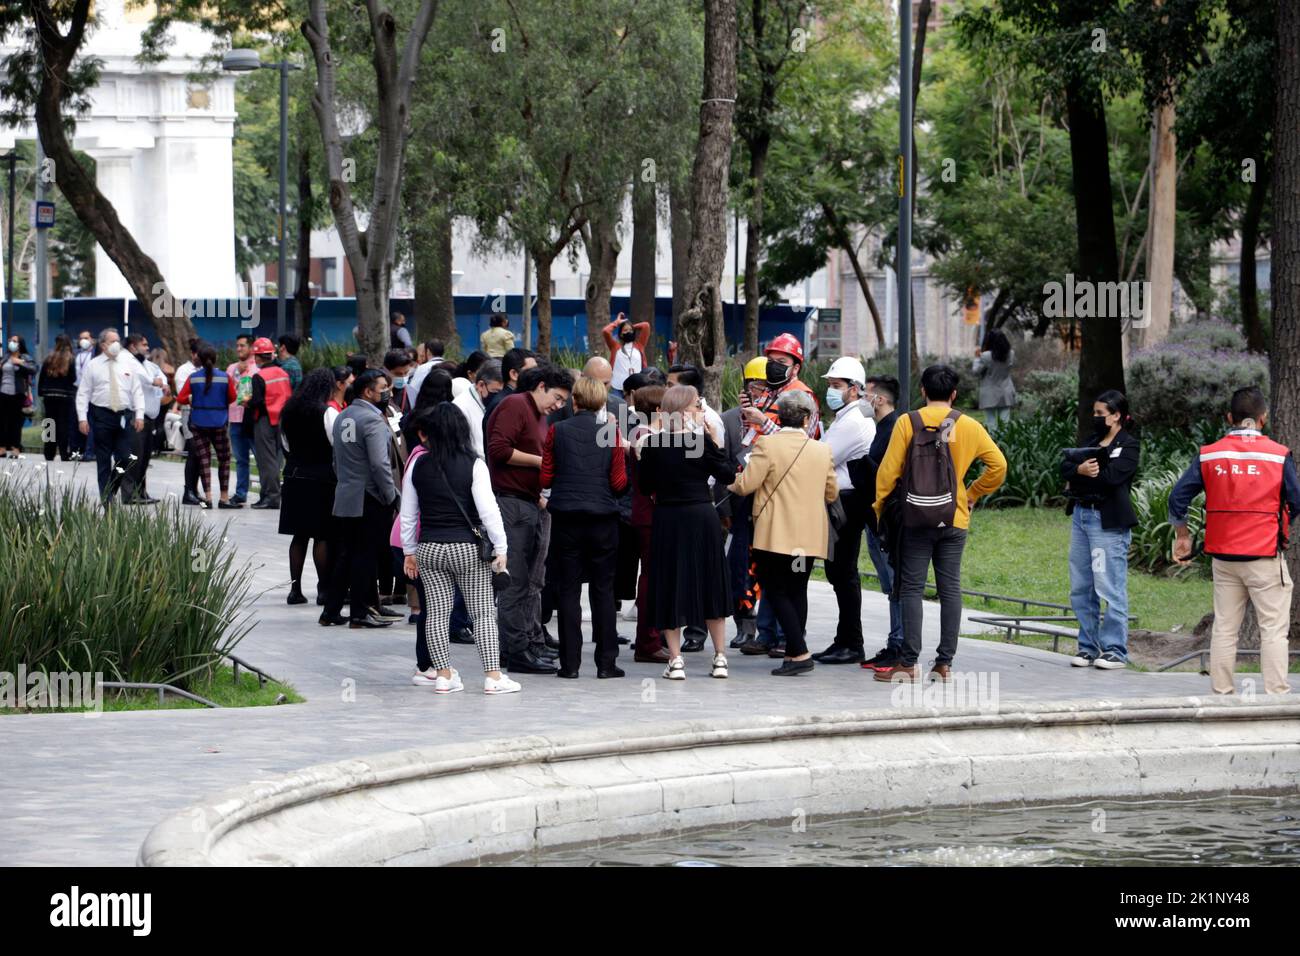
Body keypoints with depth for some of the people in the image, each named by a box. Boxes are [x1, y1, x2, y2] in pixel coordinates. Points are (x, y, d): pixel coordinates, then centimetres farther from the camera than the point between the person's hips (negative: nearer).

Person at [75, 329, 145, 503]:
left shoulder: (129, 363, 7)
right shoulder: (93, 366, 2)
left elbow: (137, 391, 6)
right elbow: (83, 393, 2)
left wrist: (140, 415, -3)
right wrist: (82, 418, -6)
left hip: (124, 416, 2)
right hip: (101, 415, -2)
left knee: (124, 459, -2)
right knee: (103, 460, 2)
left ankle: (111, 489, 19)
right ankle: (106, 499, 7)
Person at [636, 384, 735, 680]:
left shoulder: (652, 443, -5)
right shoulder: (700, 439, -9)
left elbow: (646, 486, 1)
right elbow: (727, 474, -4)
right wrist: (712, 440, 1)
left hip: (667, 520, 0)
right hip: (702, 517, 0)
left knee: (670, 587, 7)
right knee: (709, 584, 12)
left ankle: (675, 660, 2)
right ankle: (720, 658, 13)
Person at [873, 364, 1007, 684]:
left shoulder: (907, 423, -4)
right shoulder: (968, 426, 1)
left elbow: (888, 471, -5)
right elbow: (998, 466, 1)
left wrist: (878, 508, 5)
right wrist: (972, 494, 14)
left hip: (915, 519, -1)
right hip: (954, 520, 2)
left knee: (912, 588, 1)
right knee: (950, 589, 6)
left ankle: (909, 664, -2)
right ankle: (945, 663, 5)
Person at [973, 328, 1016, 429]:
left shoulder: (986, 356, -17)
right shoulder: (1010, 355, -3)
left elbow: (976, 371, -10)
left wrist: (977, 357, 5)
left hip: (990, 395, -4)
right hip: (1006, 394, 4)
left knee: (991, 424, 0)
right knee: (1005, 422, 6)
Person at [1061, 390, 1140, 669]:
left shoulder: (1128, 445, -3)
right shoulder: (1093, 441, 18)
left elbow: (1111, 476, -17)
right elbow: (1065, 466, 7)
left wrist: (1077, 478, -5)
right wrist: (1081, 470, -15)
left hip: (1108, 522, -8)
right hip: (1081, 516, 8)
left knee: (1110, 588, -7)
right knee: (1081, 589, 10)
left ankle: (1115, 650, -3)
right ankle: (1088, 646, 17)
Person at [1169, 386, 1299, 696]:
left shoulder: (1209, 455, 1)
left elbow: (1178, 497, 0)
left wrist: (1182, 535, 13)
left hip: (1223, 557, 3)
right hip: (1265, 555, -3)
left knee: (1224, 628, 11)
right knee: (1273, 629, 1)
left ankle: (1221, 694, 13)